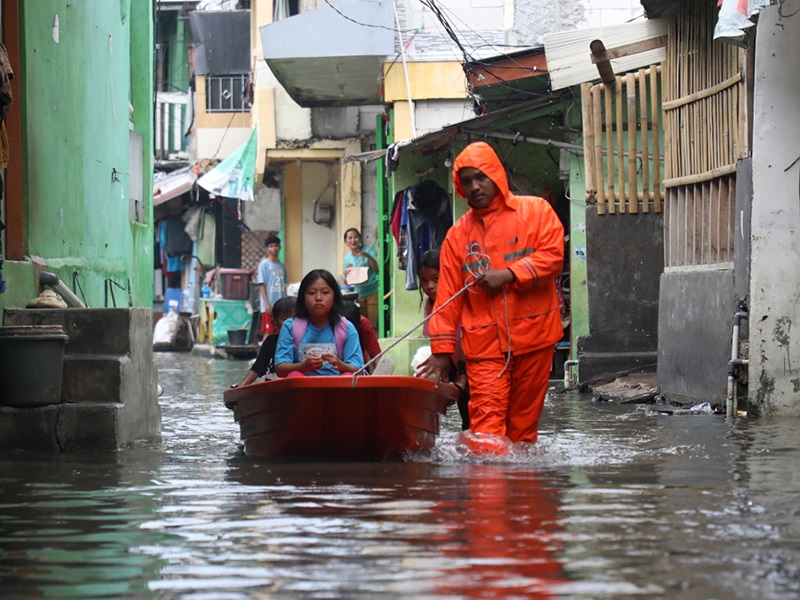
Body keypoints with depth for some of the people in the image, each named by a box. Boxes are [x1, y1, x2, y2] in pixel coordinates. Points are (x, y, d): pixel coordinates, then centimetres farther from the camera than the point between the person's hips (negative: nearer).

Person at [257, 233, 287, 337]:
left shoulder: (282, 266, 13)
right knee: (268, 332, -5)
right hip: (269, 306, -5)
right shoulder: (264, 264, -3)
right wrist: (267, 303, -14)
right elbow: (262, 285, -7)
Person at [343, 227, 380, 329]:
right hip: (359, 294, 5)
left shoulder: (368, 250, -3)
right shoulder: (347, 258, 9)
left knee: (373, 325, -11)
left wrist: (368, 256, -29)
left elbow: (377, 268, -14)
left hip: (373, 293, -5)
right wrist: (346, 276, -10)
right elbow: (346, 282, 13)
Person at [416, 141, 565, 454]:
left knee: (524, 422, 4)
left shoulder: (535, 211, 6)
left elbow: (553, 256, -5)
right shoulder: (458, 234, 11)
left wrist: (509, 274, -13)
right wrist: (441, 349, 4)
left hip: (533, 336, -1)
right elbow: (448, 296, 9)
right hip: (484, 343, 1)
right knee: (486, 420, -12)